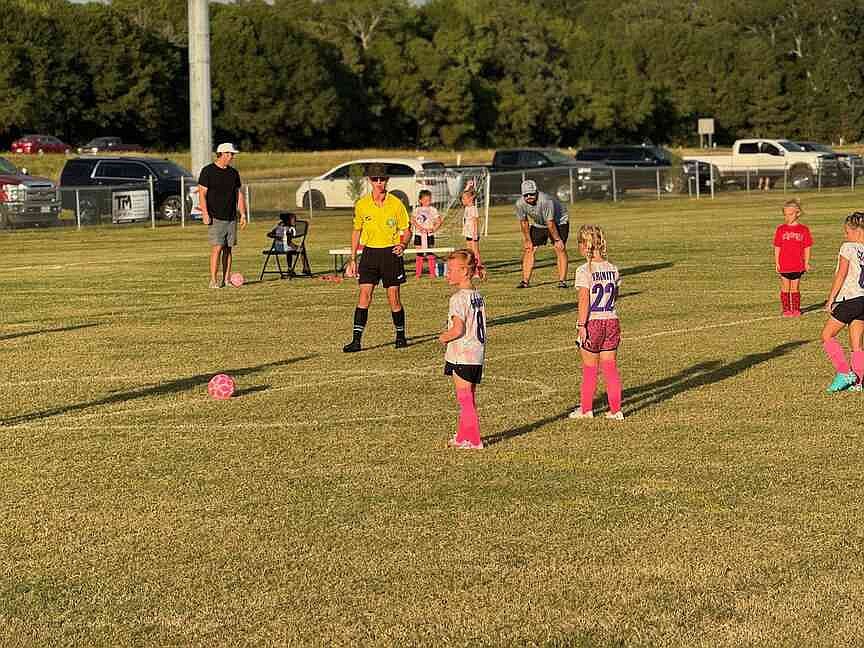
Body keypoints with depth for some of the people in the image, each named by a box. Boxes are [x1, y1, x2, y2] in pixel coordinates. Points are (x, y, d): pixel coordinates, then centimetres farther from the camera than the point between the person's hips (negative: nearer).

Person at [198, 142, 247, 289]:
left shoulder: (233, 172, 13)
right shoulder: (208, 171, -3)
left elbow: (239, 194, 18)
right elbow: (202, 194, -6)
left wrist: (243, 214, 11)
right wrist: (205, 213, -16)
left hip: (231, 218, 5)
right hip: (215, 218, -5)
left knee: (228, 249, 5)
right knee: (217, 248, -12)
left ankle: (226, 280, 8)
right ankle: (213, 280, -10)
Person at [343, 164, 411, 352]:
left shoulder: (396, 204, -3)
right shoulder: (361, 205, 3)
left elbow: (406, 230, 5)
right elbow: (356, 231, 14)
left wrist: (402, 245, -16)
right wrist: (352, 259, 11)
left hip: (391, 253, -2)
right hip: (370, 252, 2)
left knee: (394, 298, 2)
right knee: (364, 295, -7)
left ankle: (401, 336, 21)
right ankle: (357, 340, -7)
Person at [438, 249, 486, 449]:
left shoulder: (458, 298, -17)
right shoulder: (478, 296, 9)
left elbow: (458, 329, -23)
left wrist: (443, 337, -5)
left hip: (461, 356, -9)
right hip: (477, 354, 9)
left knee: (465, 399, -2)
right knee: (470, 398, 15)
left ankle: (473, 440, 1)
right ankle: (463, 436, 24)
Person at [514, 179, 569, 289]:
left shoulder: (545, 201, -37)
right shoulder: (520, 204, -22)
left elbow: (550, 223, -30)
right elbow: (524, 223, -6)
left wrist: (557, 240, -21)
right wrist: (528, 240, -1)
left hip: (558, 222, -5)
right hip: (538, 224, 5)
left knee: (560, 249, -16)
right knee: (528, 250, -3)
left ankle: (562, 281, -14)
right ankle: (525, 281, 3)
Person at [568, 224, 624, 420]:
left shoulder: (584, 271, -13)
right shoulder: (612, 269, 5)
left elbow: (584, 301, -16)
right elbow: (614, 297, 11)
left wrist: (581, 325, -14)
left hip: (593, 323, -5)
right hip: (611, 321, 5)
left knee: (589, 369, 8)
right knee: (610, 367, 10)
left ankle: (586, 409, 19)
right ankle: (615, 409, 10)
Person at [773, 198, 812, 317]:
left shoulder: (803, 229, 1)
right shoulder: (780, 229, 2)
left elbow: (807, 248, 4)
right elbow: (777, 248, 4)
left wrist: (806, 262, 1)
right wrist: (776, 263, -1)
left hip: (798, 266, 0)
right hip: (784, 265, 0)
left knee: (795, 288, 7)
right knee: (785, 288, 6)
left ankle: (796, 310, 17)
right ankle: (786, 310, 13)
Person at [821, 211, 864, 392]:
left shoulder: (848, 247, -10)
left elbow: (841, 275, -13)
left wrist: (831, 299, -9)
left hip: (849, 298, -7)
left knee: (827, 335, 5)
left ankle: (844, 373, -3)